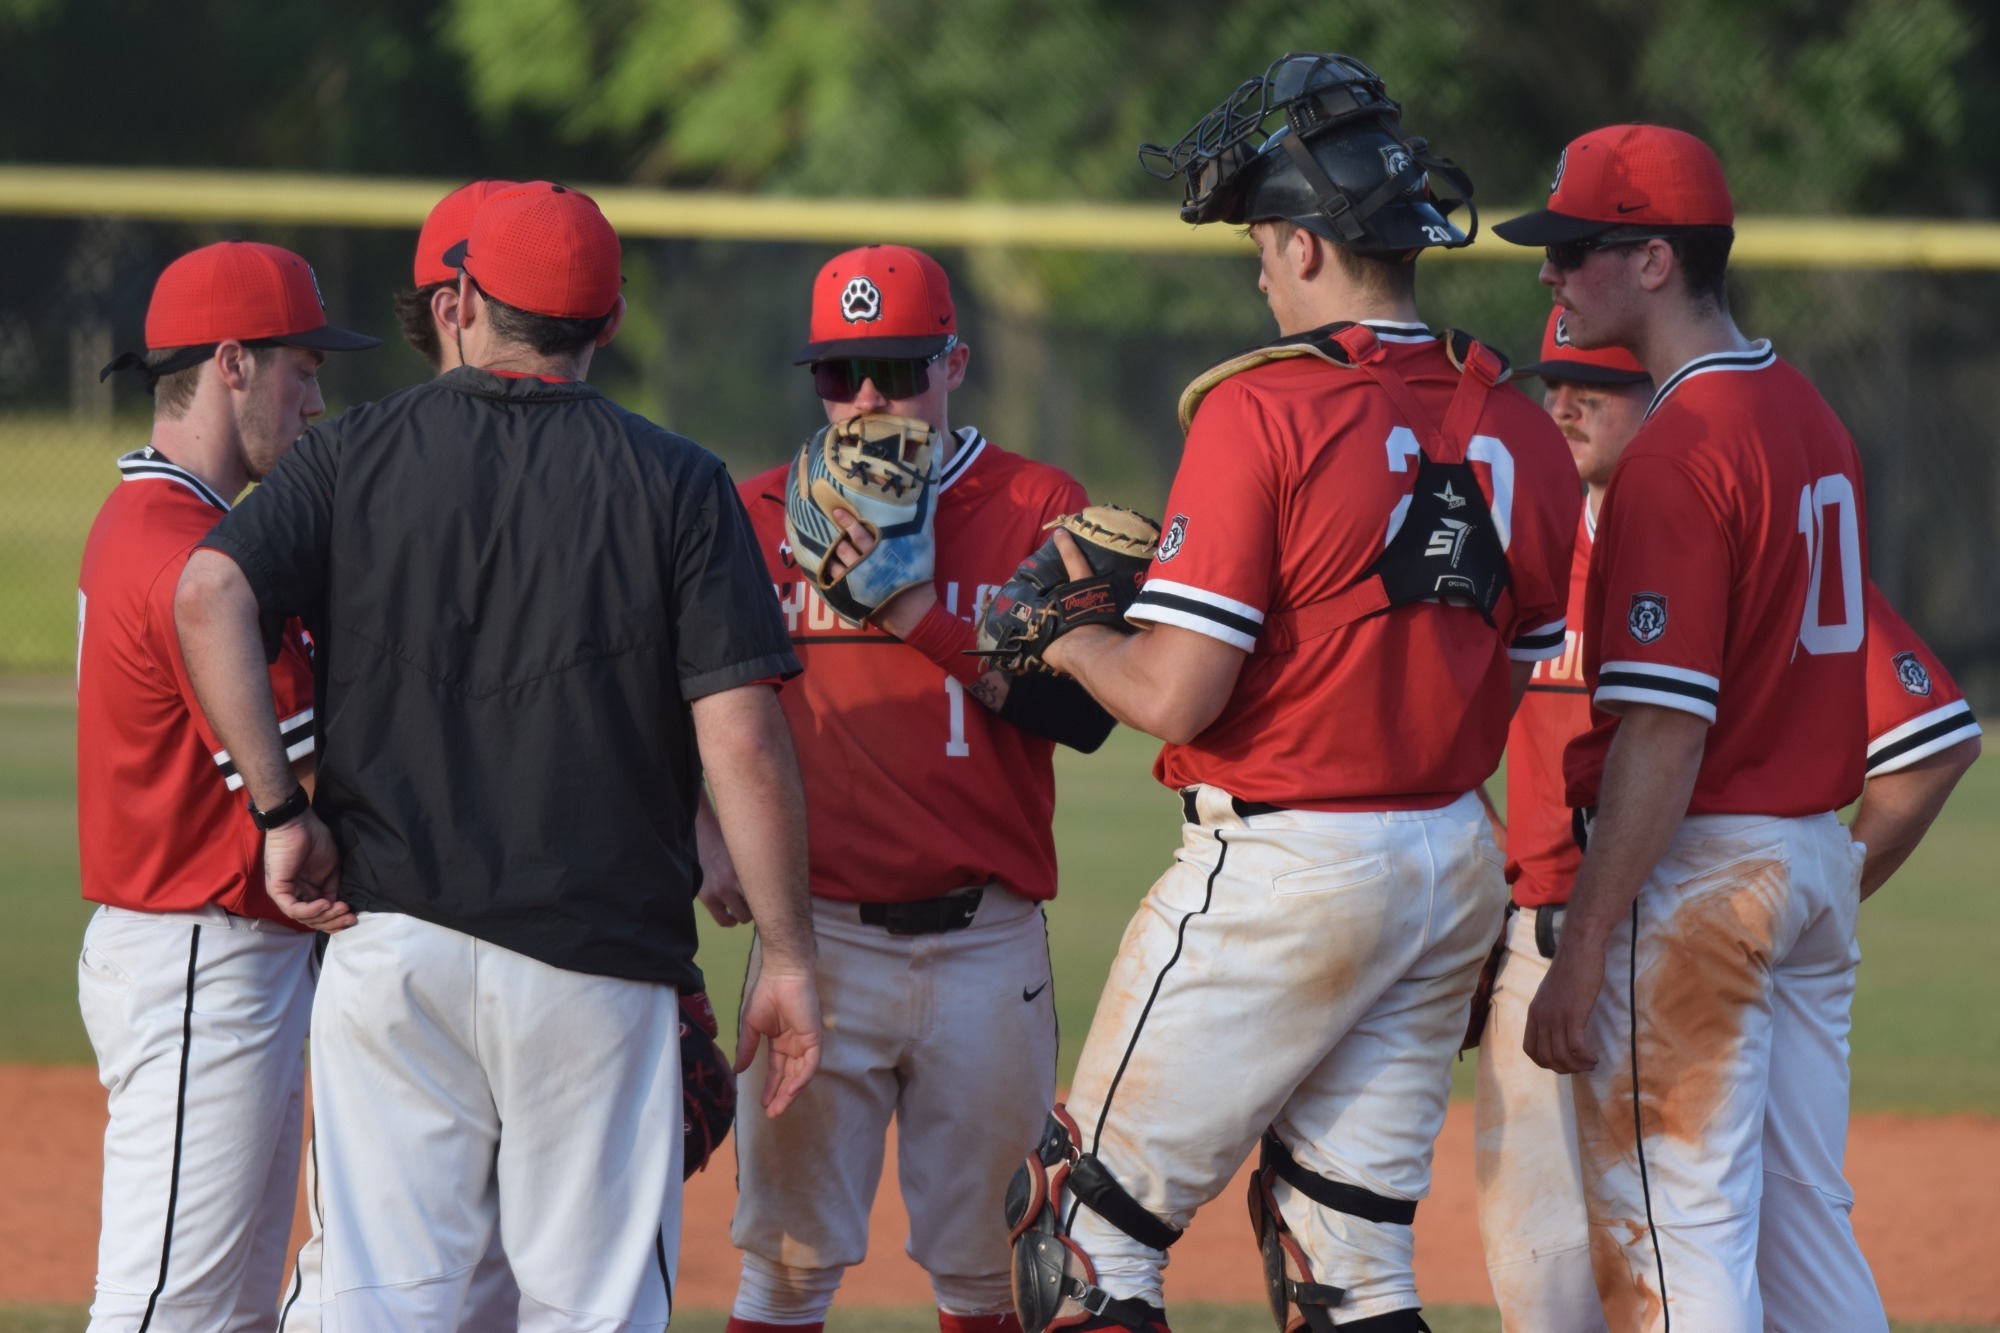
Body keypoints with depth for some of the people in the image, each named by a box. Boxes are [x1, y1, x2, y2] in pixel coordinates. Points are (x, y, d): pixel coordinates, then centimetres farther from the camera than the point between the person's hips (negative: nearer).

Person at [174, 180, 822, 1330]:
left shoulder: (362, 454, 6)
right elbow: (741, 739, -8)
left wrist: (281, 808, -6)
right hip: (599, 964, -1)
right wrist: (788, 958, -3)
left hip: (389, 951, 2)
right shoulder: (677, 485, 0)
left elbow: (211, 594, -11)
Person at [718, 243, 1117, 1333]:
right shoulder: (758, 516, 6)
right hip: (818, 938, 0)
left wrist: (922, 615, -18)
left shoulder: (1037, 509, 2)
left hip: (989, 945, 0)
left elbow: (1085, 713, -9)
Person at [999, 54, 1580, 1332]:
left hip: (1281, 876, -7)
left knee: (1091, 1227, 2)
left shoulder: (1262, 410, -14)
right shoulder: (1520, 427, 5)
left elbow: (1175, 696, -17)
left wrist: (1070, 640, 2)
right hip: (1459, 868, 7)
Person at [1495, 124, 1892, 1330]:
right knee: (1805, 1220, 14)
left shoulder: (1678, 450, -18)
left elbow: (1666, 732, -22)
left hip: (1700, 868, -9)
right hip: (1819, 857, 9)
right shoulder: (1811, 415, 12)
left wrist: (1582, 953, -21)